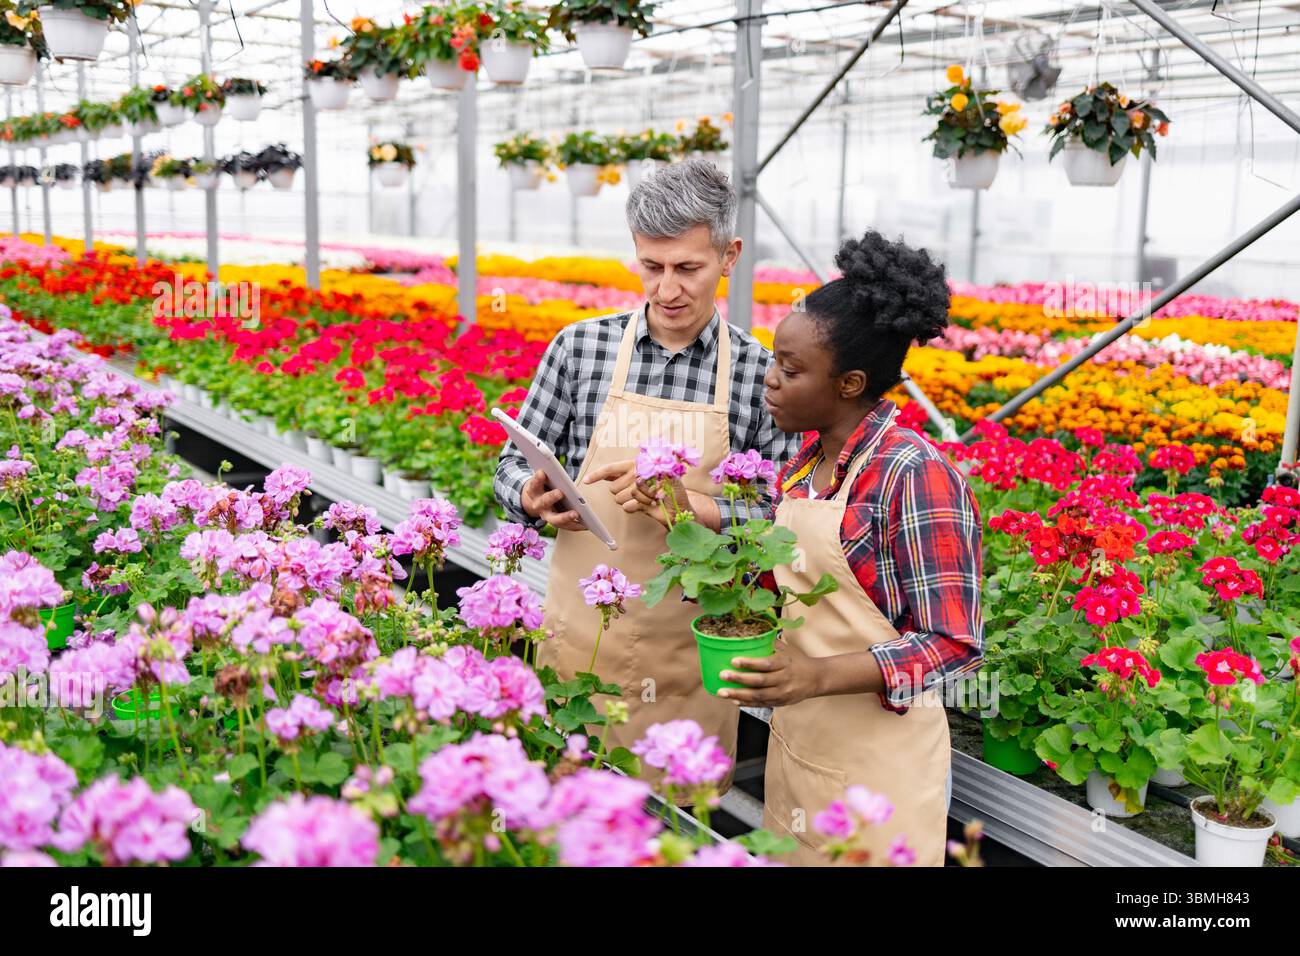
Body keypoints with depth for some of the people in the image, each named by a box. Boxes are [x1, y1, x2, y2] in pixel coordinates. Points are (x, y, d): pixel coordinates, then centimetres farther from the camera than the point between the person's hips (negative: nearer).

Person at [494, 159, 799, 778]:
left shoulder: (760, 374, -4)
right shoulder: (579, 346, 0)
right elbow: (514, 466, 6)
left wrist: (685, 502, -21)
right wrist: (536, 499, -16)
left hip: (690, 653, -1)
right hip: (579, 637, 1)